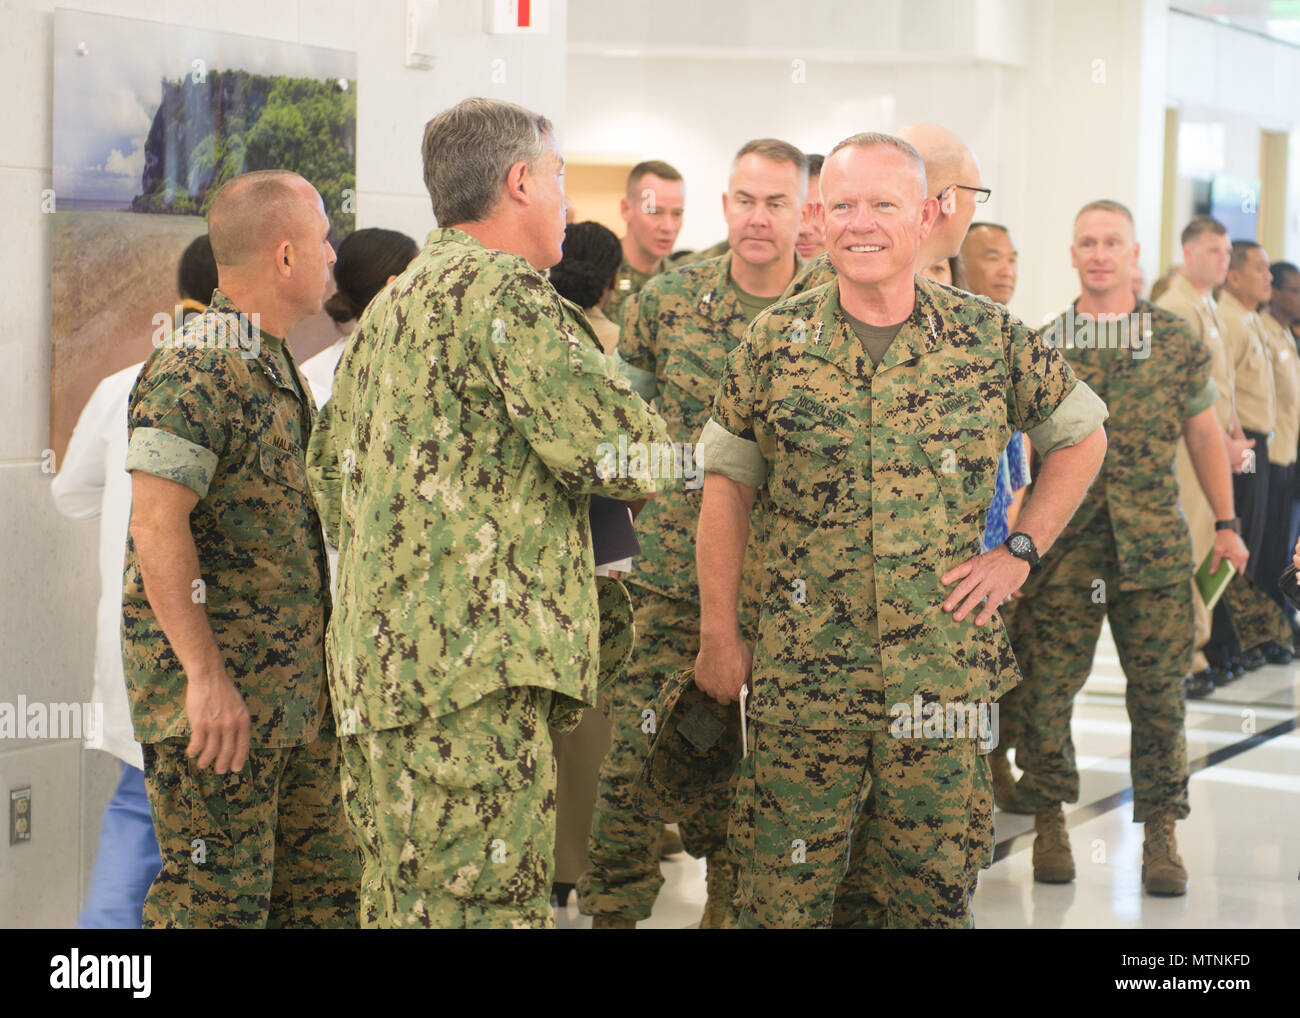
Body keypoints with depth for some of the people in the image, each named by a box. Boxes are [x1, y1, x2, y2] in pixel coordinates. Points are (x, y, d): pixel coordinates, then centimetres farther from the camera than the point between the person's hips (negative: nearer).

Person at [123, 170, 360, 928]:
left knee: (324, 889, 12)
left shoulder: (279, 370, 17)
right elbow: (158, 527, -23)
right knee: (219, 897, -5)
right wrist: (207, 675, -25)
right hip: (219, 690, -10)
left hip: (297, 688, 10)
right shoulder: (194, 373, -15)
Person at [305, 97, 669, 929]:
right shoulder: (503, 289, -10)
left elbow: (329, 463, 27)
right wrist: (649, 448, 6)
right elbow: (612, 447, -15)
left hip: (379, 661, 10)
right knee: (484, 903, -8)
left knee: (403, 900, 14)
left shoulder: (387, 306, 21)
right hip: (475, 660, -10)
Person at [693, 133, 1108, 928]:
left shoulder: (990, 338, 0)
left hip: (944, 674, 1)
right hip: (804, 674, 0)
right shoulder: (775, 342, 0)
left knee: (931, 891, 9)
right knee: (787, 891, 3)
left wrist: (1019, 551, 4)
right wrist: (719, 637, 3)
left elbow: (1082, 436, 15)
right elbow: (727, 485, 5)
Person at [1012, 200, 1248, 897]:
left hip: (1154, 547, 0)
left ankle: (1160, 834, 13)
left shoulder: (1177, 340, 7)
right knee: (1047, 689, 0)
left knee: (1159, 693, 1)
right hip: (1063, 546, 0)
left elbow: (1204, 435, 13)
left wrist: (1226, 524, 10)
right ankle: (1049, 820, 17)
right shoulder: (1042, 347, 5)